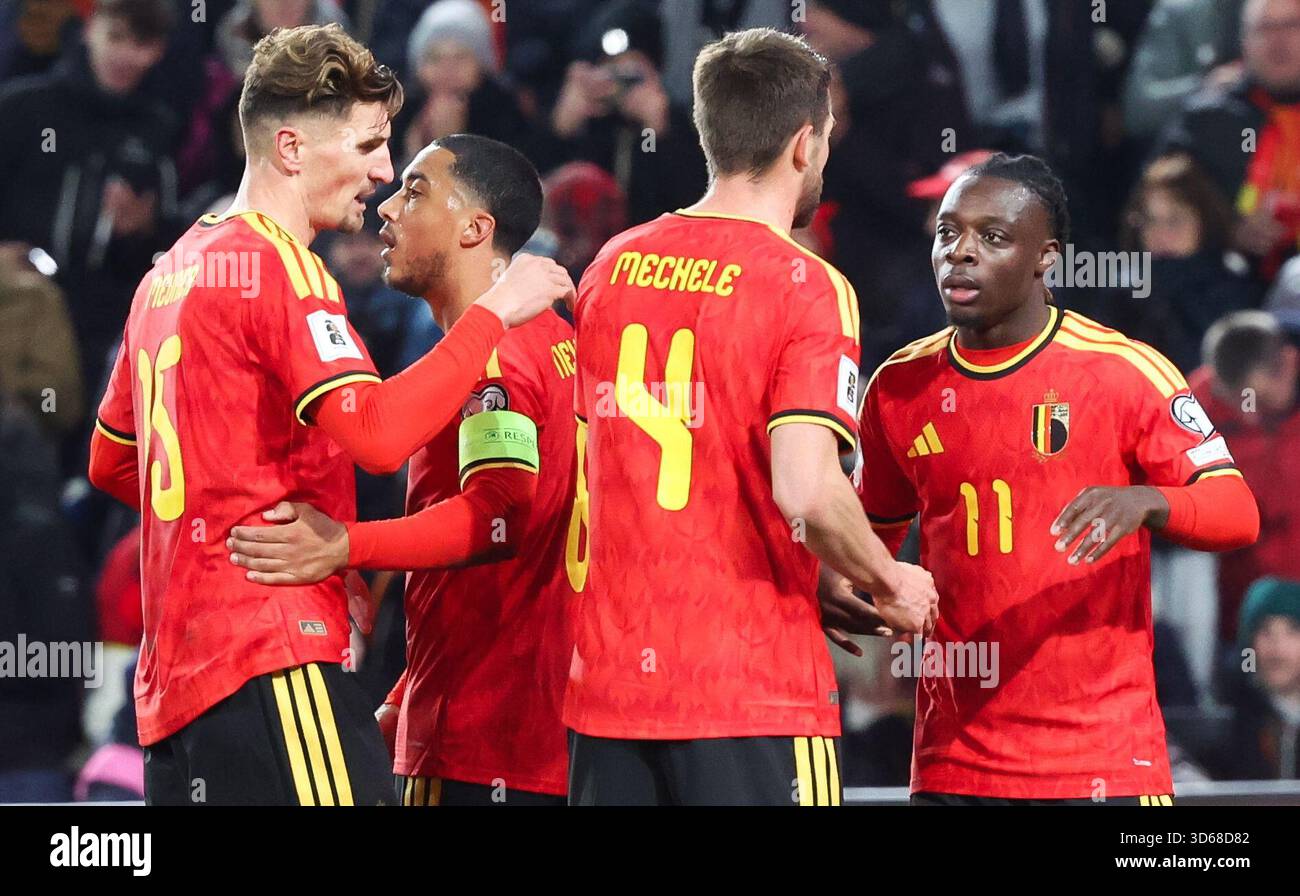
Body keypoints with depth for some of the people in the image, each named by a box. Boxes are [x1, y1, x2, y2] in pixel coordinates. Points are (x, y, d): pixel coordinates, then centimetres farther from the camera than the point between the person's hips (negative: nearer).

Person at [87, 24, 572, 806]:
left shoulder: (171, 272, 18)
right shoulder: (278, 265, -9)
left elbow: (111, 463, 28)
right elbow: (377, 432, -21)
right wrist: (493, 312, -13)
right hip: (271, 657, -10)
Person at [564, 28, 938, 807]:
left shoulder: (610, 268, 9)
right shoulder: (805, 288, -10)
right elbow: (806, 492, -22)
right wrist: (892, 586, -4)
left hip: (608, 682, 6)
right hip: (753, 690, -6)